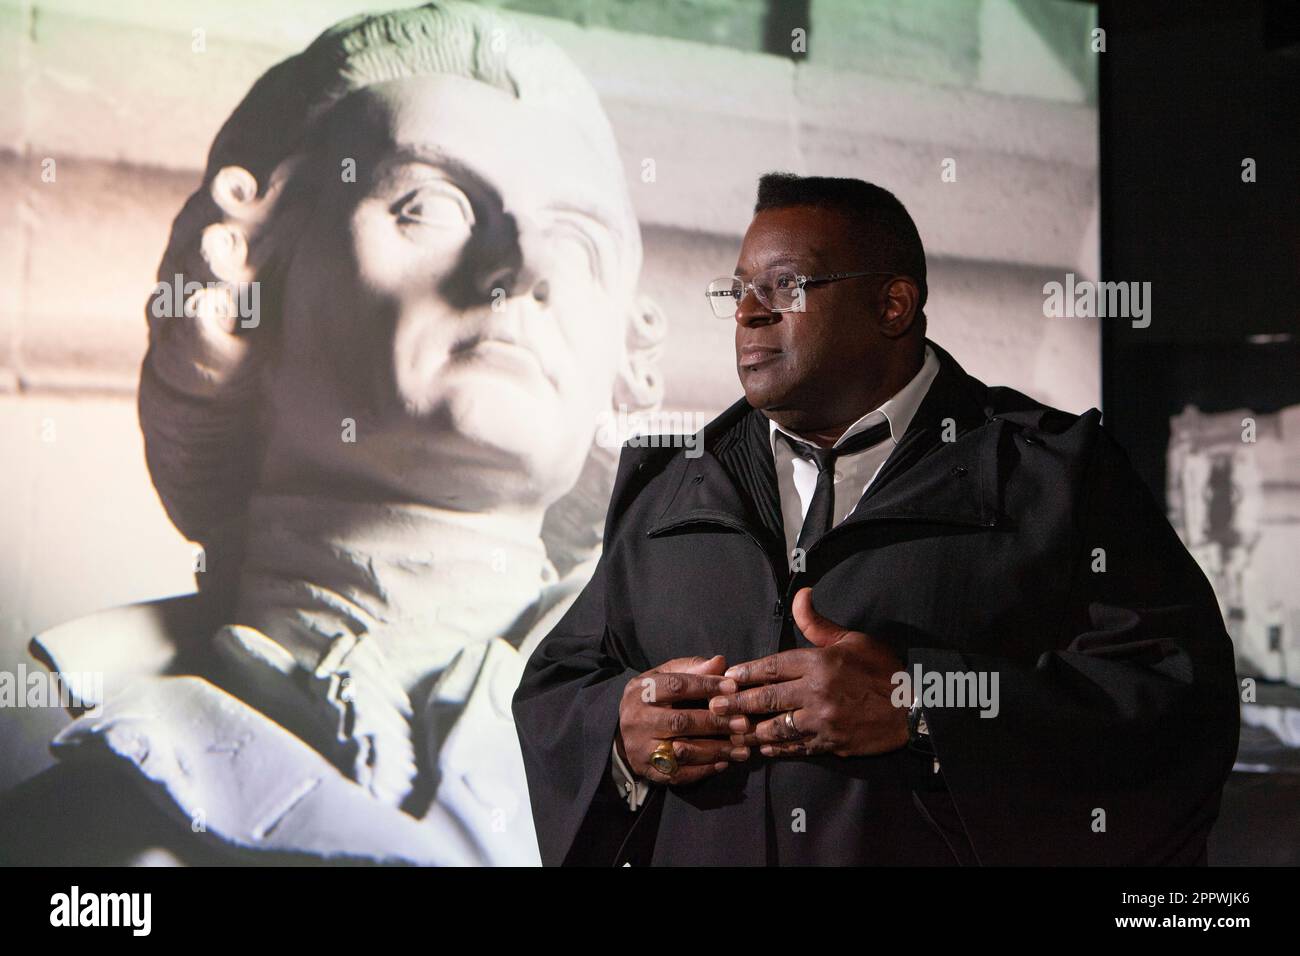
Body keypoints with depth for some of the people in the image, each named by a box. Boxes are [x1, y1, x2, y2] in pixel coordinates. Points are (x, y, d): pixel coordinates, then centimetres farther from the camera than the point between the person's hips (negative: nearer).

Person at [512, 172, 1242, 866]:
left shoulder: (1055, 471, -1)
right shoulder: (667, 484, 12)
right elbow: (553, 686, 14)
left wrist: (923, 709, -20)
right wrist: (619, 737, -8)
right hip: (693, 849, 3)